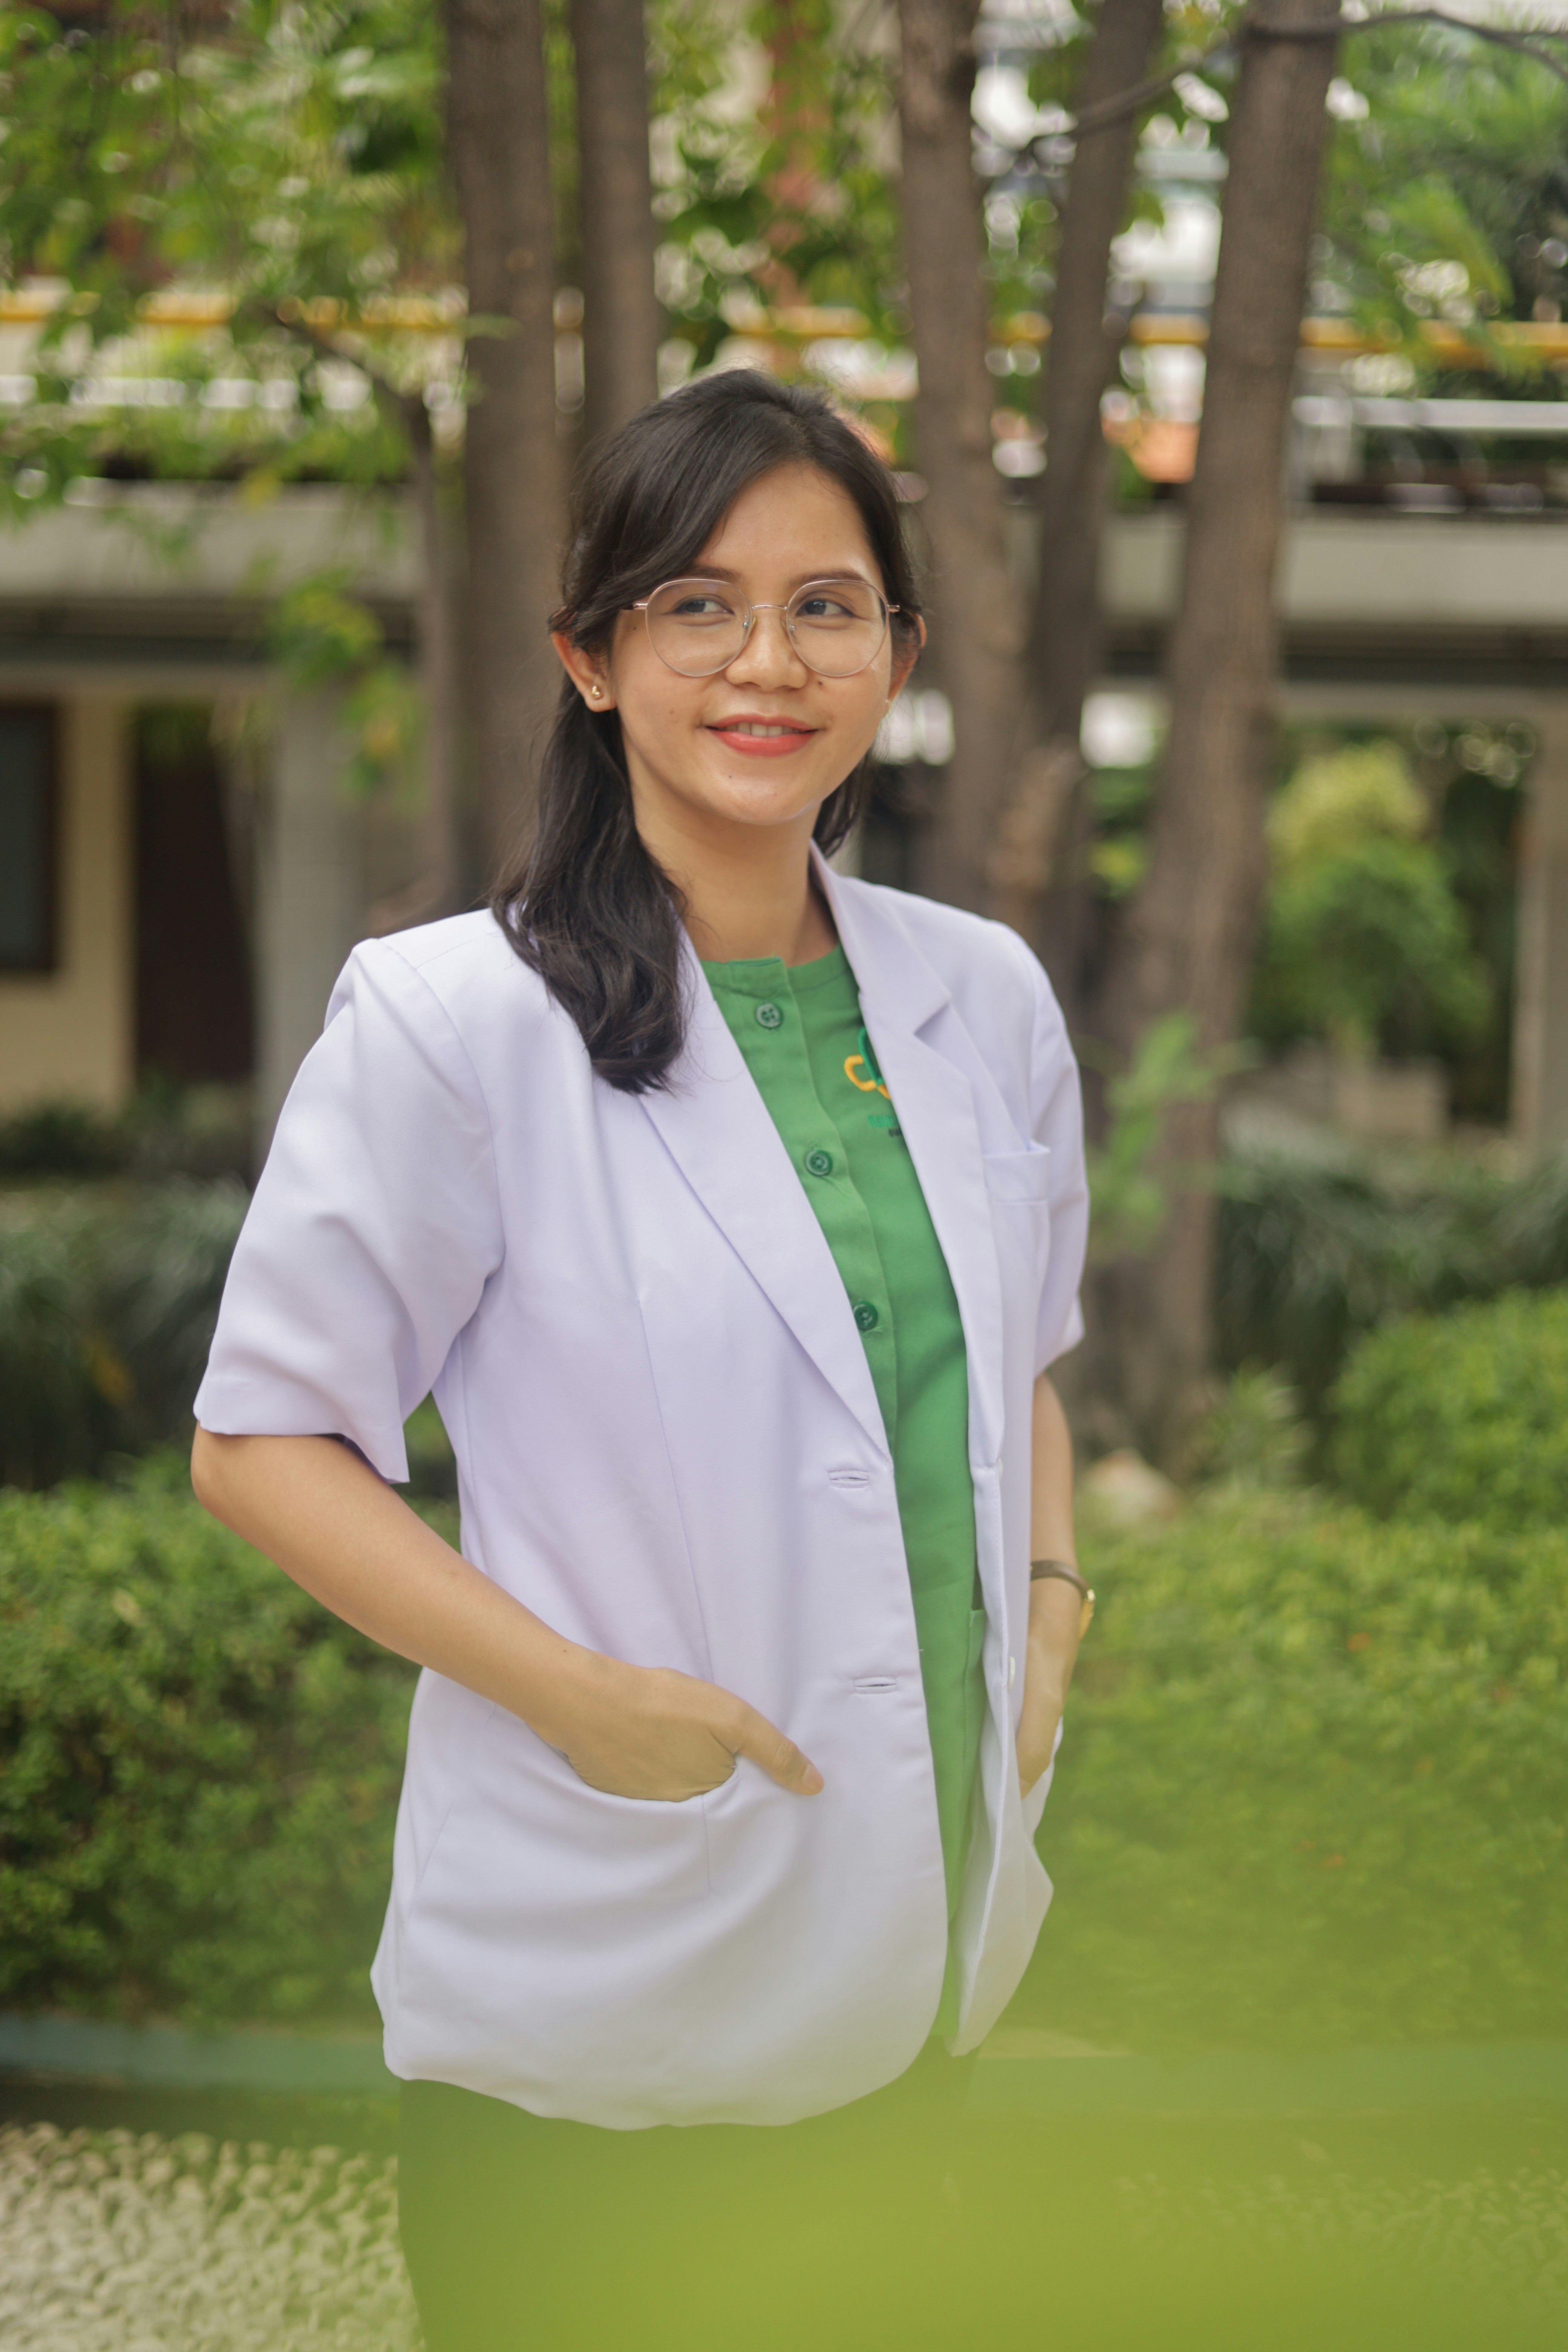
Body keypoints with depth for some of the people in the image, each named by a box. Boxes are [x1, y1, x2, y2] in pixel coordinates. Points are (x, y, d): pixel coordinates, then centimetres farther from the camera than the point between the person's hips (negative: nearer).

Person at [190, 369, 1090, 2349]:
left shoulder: (984, 1002, 4)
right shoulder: (457, 1025, -12)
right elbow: (259, 1444, -9)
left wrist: (1049, 1603, 1)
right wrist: (575, 1690, -19)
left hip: (917, 1957, 5)